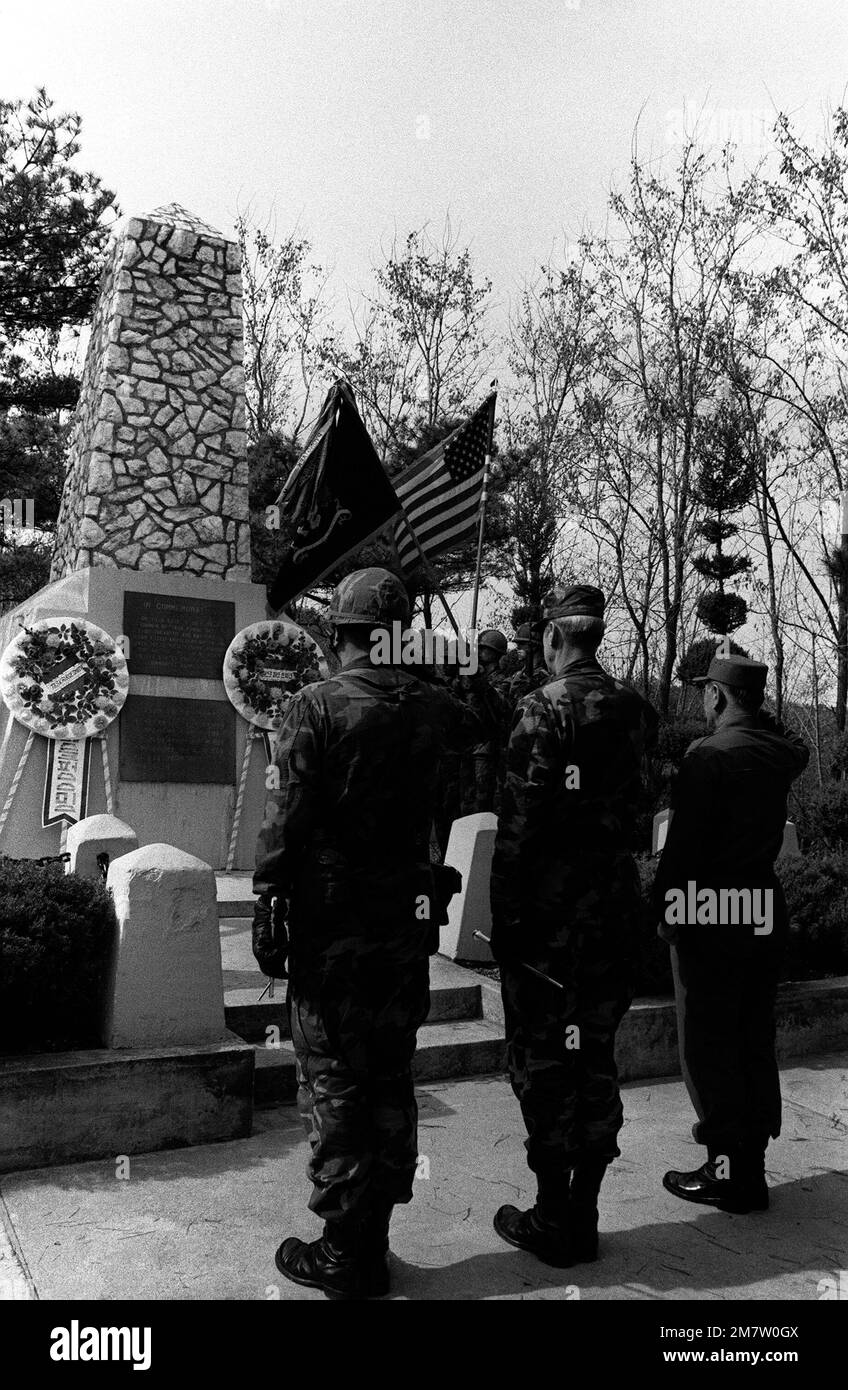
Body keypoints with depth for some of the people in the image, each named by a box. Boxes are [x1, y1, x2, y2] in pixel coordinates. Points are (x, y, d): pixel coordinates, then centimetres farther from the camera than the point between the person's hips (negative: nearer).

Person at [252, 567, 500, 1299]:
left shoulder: (317, 705, -11)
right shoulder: (430, 705, 2)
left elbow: (287, 820, -14)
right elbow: (476, 723, 26)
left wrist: (268, 911, -7)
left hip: (330, 923, -5)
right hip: (407, 919, 5)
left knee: (332, 1082, 5)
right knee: (391, 1078, 14)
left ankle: (344, 1253, 14)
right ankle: (374, 1242, 25)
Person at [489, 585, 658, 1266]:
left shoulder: (544, 708, -14)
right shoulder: (638, 709, 5)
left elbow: (521, 820, -17)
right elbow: (634, 805, 12)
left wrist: (504, 916, -11)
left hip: (550, 907, -6)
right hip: (615, 905, 6)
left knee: (543, 1064, 6)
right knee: (596, 1059, 15)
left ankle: (553, 1220, 16)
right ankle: (584, 1216, 26)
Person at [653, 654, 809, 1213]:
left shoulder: (708, 753, -16)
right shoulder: (782, 752, 4)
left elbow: (683, 843, -18)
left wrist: (666, 908, -10)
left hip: (711, 915, -8)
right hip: (766, 911, 8)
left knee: (709, 1046, 3)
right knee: (755, 1040, 18)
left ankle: (731, 1172, 9)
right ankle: (752, 1154, 32)